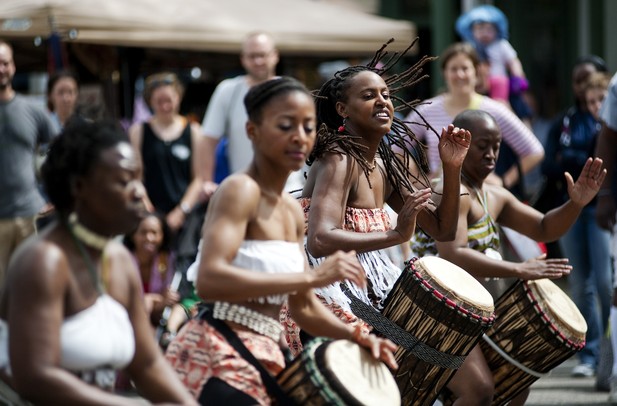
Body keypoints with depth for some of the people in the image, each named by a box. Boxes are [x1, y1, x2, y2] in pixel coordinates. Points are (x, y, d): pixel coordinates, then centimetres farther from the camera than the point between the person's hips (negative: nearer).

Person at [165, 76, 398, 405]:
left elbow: (303, 307, 19)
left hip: (264, 357, 9)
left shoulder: (292, 210, 13)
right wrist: (313, 276, -30)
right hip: (217, 355, -9)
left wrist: (355, 336, 0)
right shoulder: (240, 190, -13)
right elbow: (209, 280, -29)